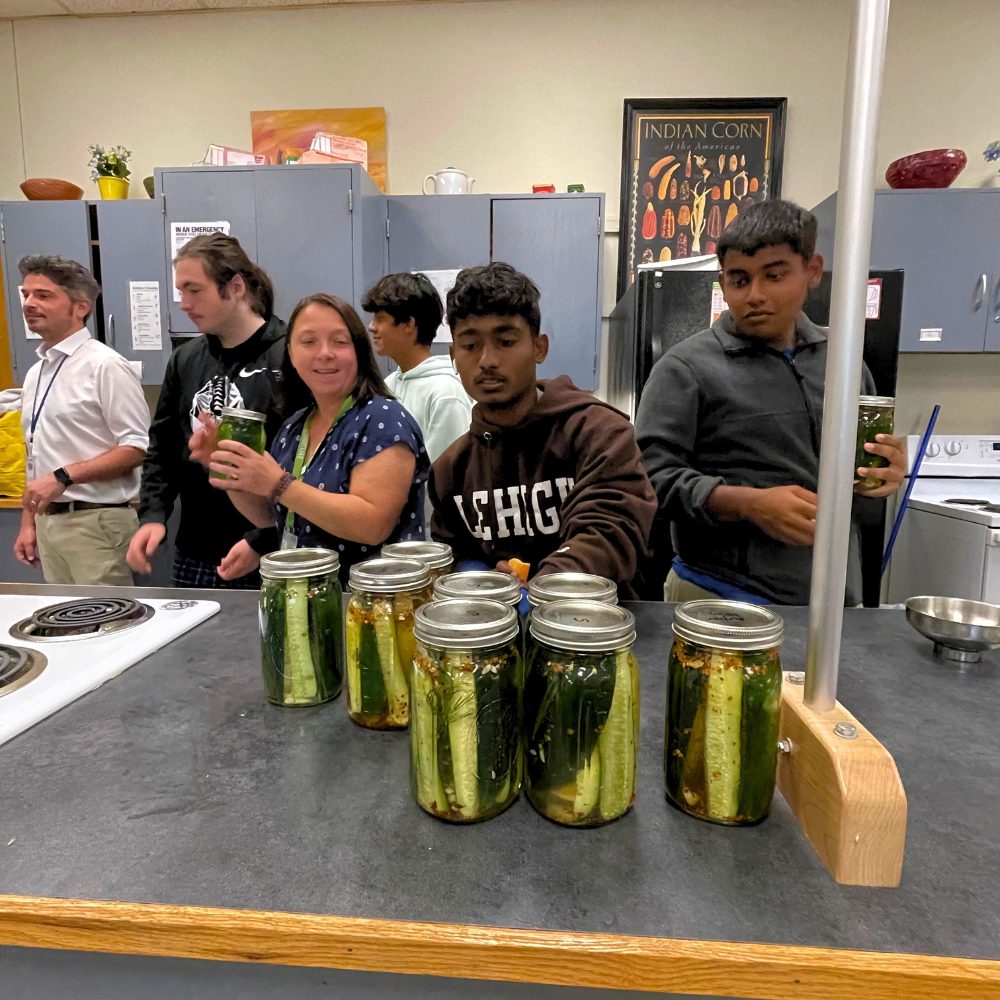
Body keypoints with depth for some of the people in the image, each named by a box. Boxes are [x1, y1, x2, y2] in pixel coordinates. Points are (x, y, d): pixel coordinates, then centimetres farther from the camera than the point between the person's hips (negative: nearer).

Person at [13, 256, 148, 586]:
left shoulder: (106, 366, -11)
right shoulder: (36, 373, 14)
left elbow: (137, 448, -16)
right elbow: (37, 456, 18)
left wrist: (64, 476, -19)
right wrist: (28, 522, 16)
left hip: (95, 522, -8)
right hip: (48, 520, 8)